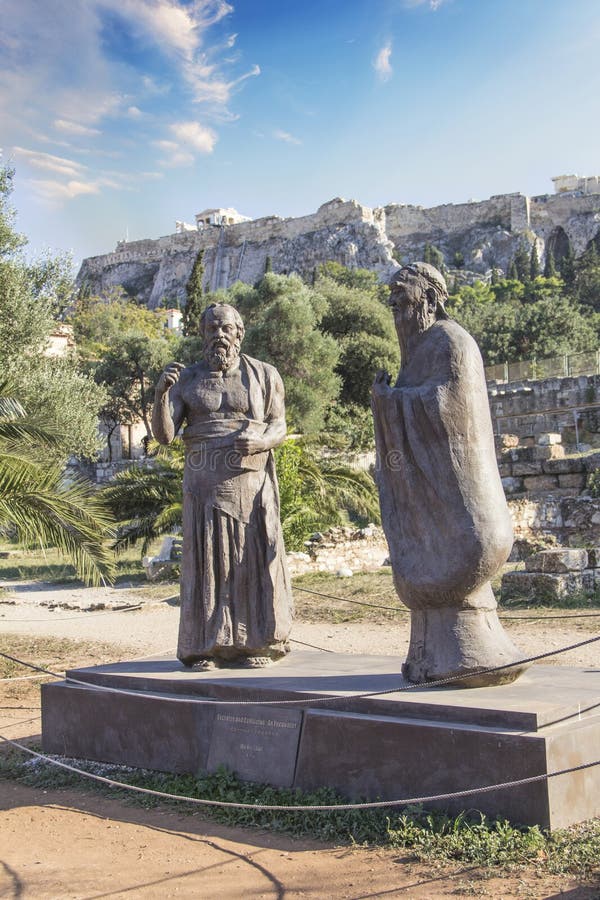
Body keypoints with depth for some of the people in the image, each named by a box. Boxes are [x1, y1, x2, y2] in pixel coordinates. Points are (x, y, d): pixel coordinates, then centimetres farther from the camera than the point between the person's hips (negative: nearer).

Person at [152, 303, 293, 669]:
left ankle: (254, 645, 9)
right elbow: (164, 434, 1)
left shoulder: (263, 375, 7)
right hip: (204, 485, 0)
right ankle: (205, 647, 6)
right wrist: (161, 394, -16)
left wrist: (259, 440, -15)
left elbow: (279, 426, 7)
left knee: (255, 559, -1)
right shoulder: (187, 379, 8)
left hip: (252, 483, 0)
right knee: (207, 560, 0)